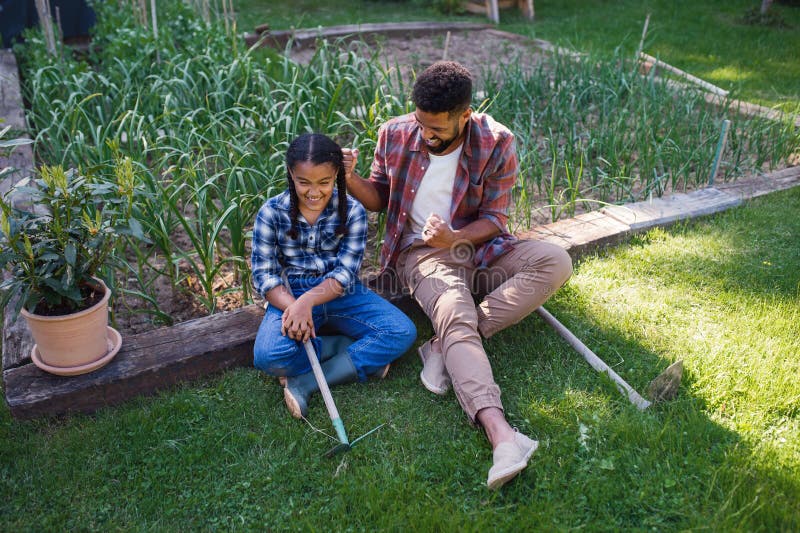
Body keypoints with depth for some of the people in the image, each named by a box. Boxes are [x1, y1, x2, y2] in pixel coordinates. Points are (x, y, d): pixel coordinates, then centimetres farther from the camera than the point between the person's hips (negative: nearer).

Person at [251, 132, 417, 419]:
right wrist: (293, 307, -26)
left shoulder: (352, 211, -5)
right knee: (268, 356, -32)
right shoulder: (271, 213, -5)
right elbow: (263, 274, -7)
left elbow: (346, 273, -10)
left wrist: (308, 300, -27)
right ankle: (361, 357, -12)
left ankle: (303, 383, -21)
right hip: (291, 296, -1)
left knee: (403, 331, -21)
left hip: (341, 295, 2)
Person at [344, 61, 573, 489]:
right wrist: (350, 179, -14)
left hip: (479, 247, 2)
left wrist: (456, 238, -25)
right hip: (421, 253, -2)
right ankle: (500, 432, -50)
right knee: (457, 316, -33)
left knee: (556, 262, -24)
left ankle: (445, 345, -28)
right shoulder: (395, 135, -5)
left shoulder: (496, 144, -9)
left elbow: (494, 218, -6)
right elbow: (378, 198, 8)